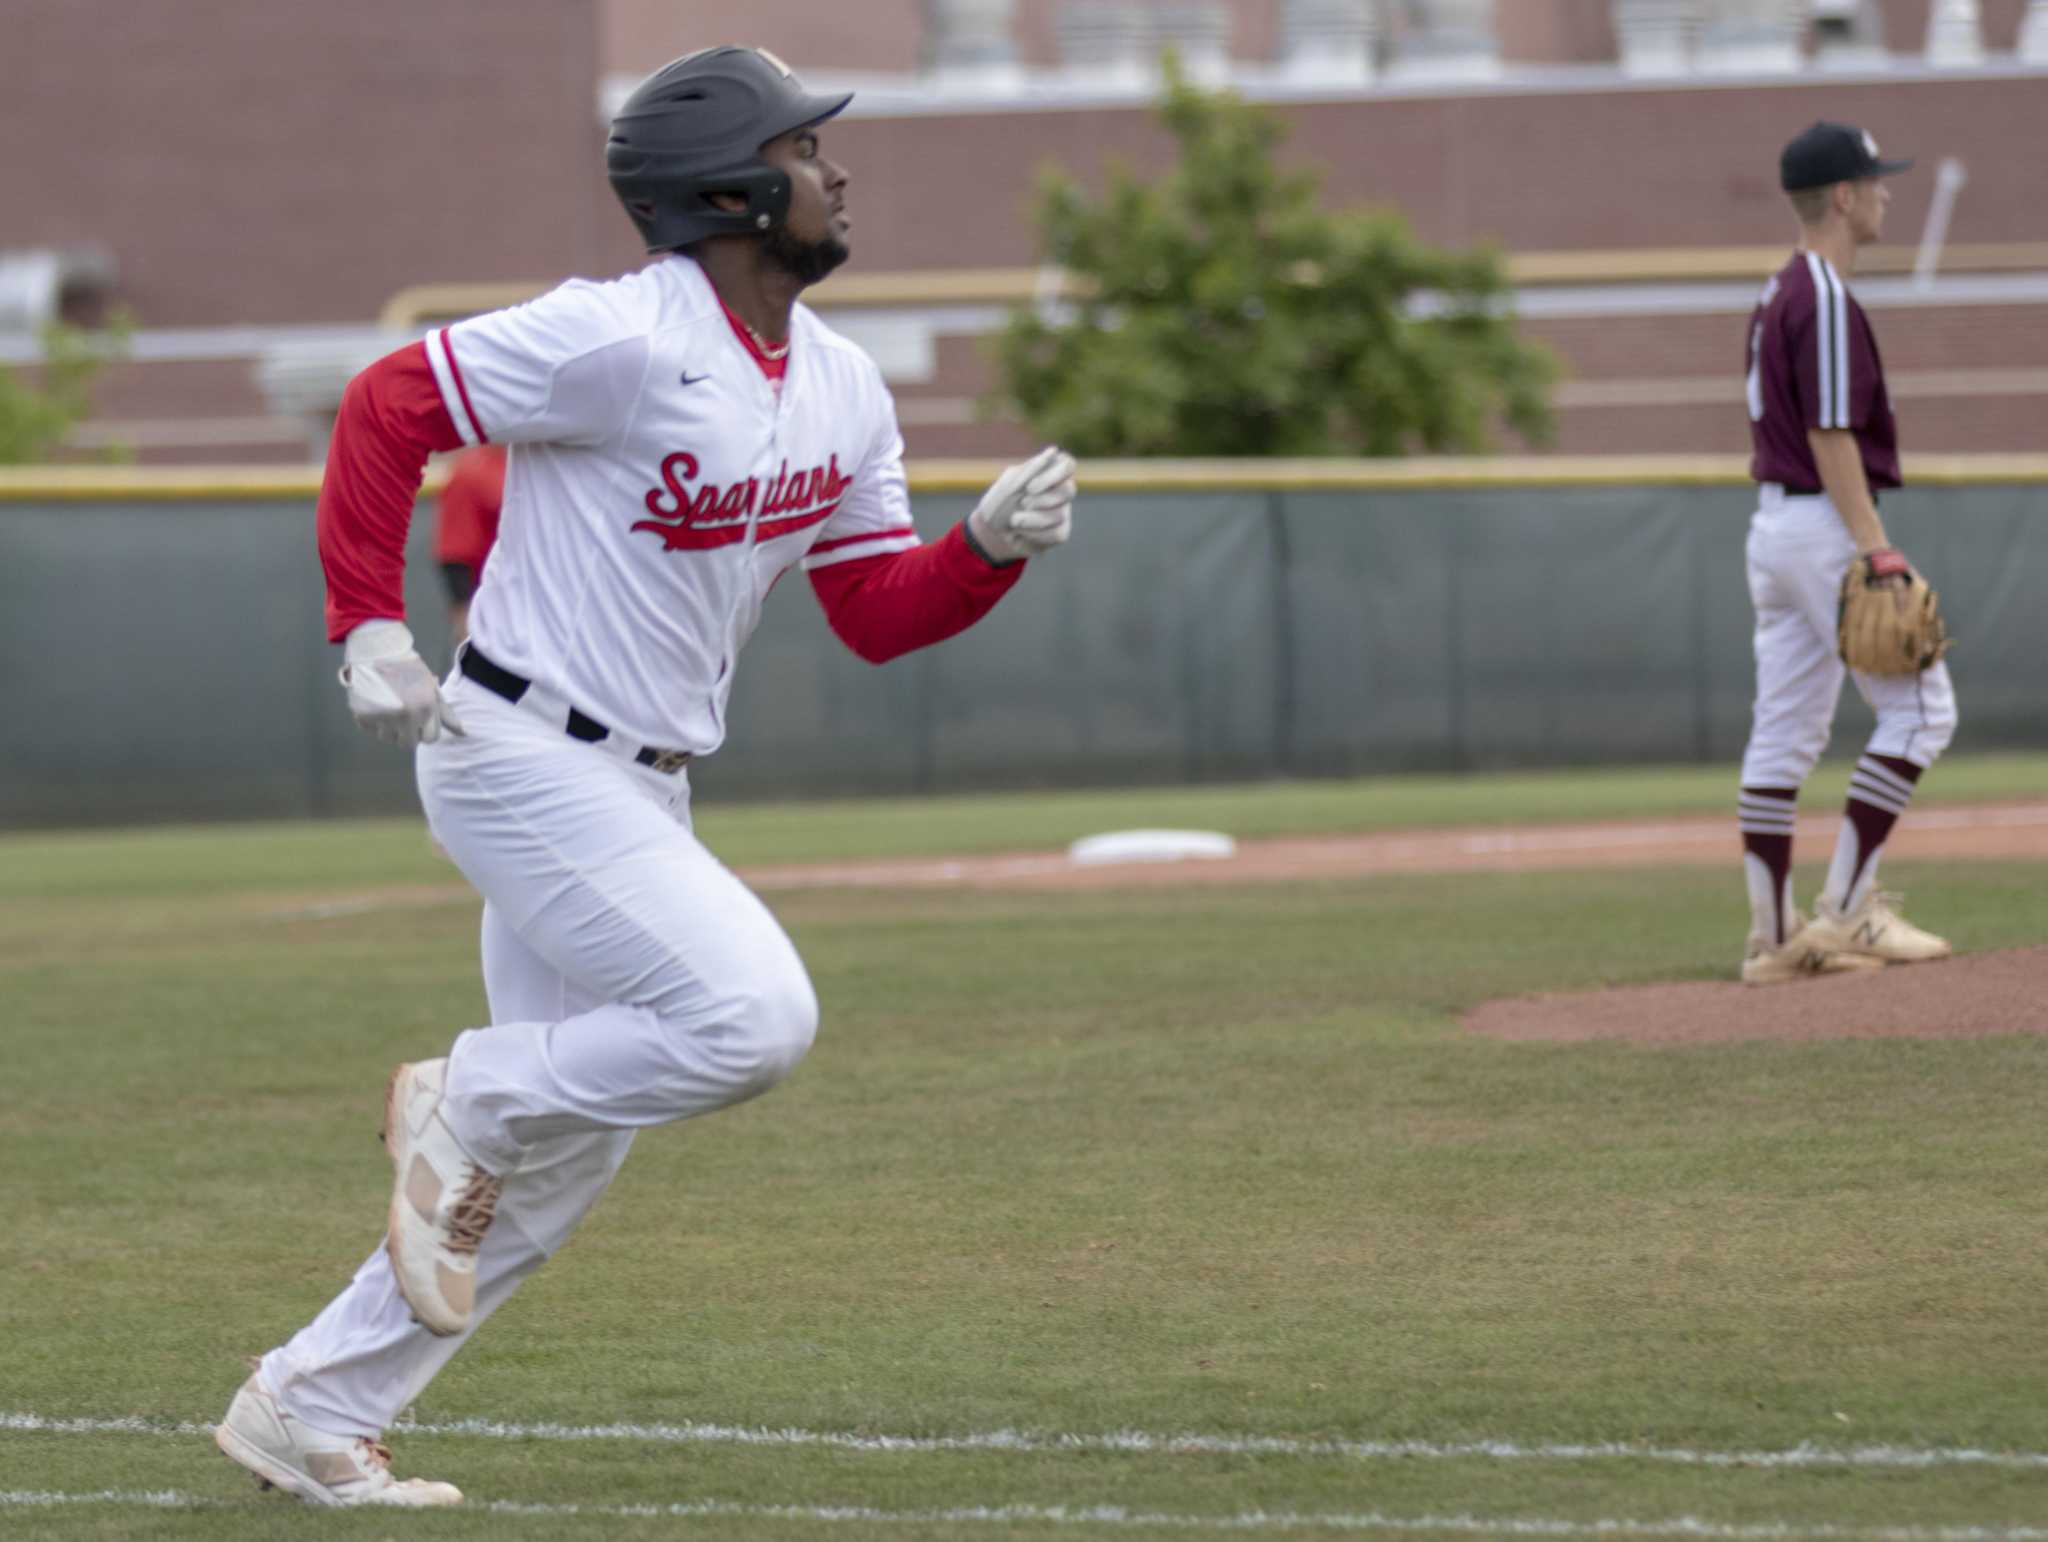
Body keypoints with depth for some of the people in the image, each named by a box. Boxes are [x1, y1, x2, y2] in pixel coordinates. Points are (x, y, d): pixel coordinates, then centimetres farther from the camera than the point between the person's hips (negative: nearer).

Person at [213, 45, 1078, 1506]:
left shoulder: (842, 389, 7)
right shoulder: (625, 341, -18)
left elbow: (879, 610, 11)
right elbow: (388, 404, -14)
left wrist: (994, 545, -8)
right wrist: (370, 627, -18)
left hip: (641, 792, 9)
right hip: (521, 763, -9)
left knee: (567, 1147, 11)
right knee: (752, 1017, -22)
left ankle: (311, 1411, 20)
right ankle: (469, 1102, 0)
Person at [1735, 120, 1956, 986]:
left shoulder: (1780, 296, 16)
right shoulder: (1825, 300, -15)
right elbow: (1830, 437, -20)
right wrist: (1876, 551, -23)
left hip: (1772, 525, 10)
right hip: (1826, 525, -10)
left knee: (1785, 732, 8)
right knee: (1918, 707, -5)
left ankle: (1773, 937, 8)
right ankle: (1846, 908, -8)